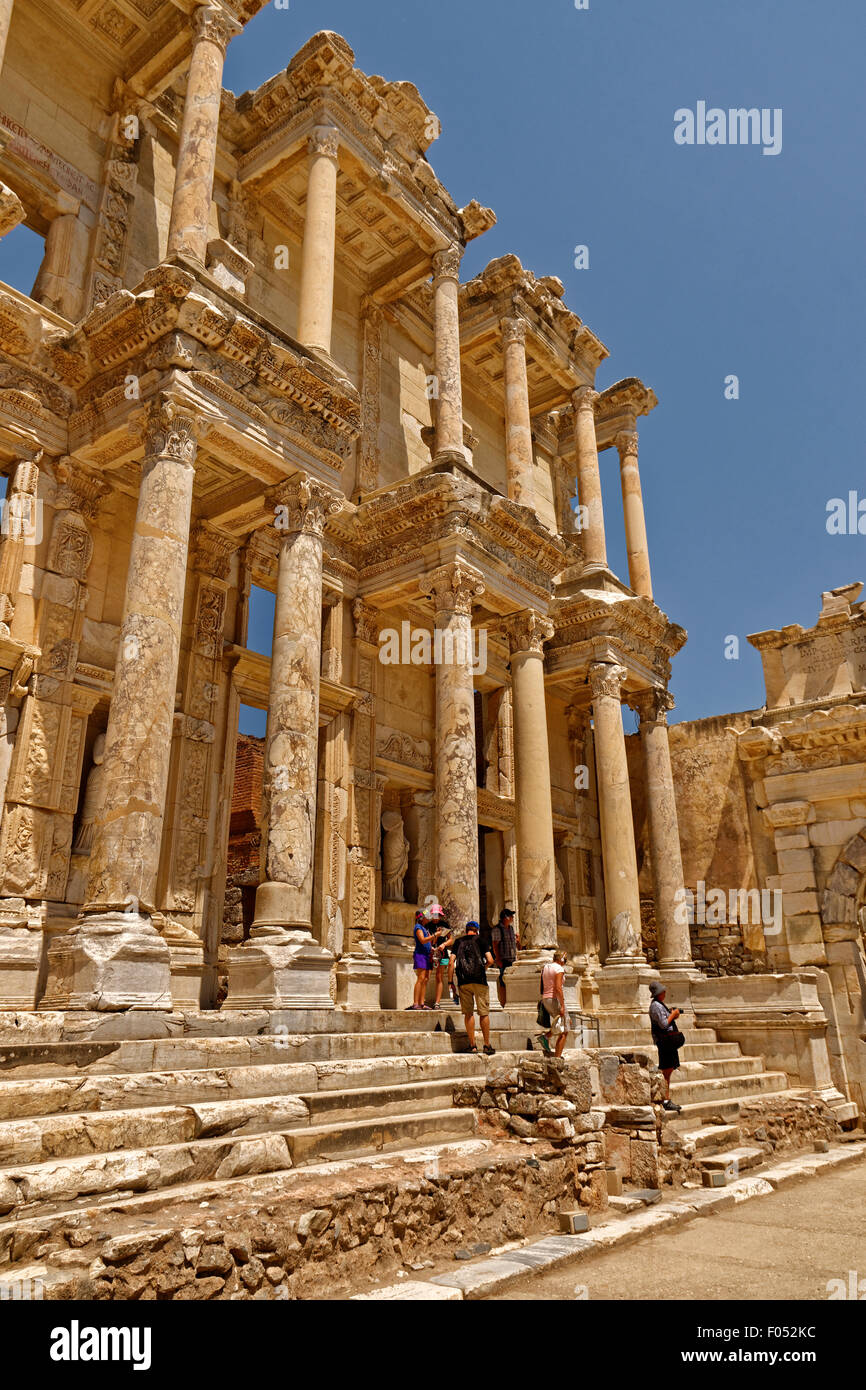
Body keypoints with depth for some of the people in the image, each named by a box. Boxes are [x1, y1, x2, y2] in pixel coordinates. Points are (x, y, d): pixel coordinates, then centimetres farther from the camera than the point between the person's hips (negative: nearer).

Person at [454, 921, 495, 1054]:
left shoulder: (458, 942, 12)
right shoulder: (480, 940, 5)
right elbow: (490, 960, -4)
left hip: (463, 982, 2)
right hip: (479, 980, -2)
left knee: (468, 1013, 7)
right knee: (484, 1013, 4)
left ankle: (472, 1045, 6)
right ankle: (487, 1045, 6)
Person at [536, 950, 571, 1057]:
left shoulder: (545, 967, 13)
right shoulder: (559, 969, -12)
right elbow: (558, 988, -21)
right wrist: (562, 1006, -20)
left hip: (545, 1000, 8)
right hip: (555, 999, -8)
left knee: (567, 1022, 24)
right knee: (564, 1032, 2)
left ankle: (546, 1036, 9)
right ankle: (557, 1058, -2)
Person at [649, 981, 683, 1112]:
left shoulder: (660, 1004, 19)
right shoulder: (656, 1005, -15)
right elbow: (664, 1024, -20)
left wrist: (673, 1015, 9)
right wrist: (673, 1014, -9)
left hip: (668, 1041, 11)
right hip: (665, 1041, -11)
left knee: (668, 1071, 12)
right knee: (666, 1071, -9)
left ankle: (667, 1099, 17)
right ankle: (666, 1101, -8)